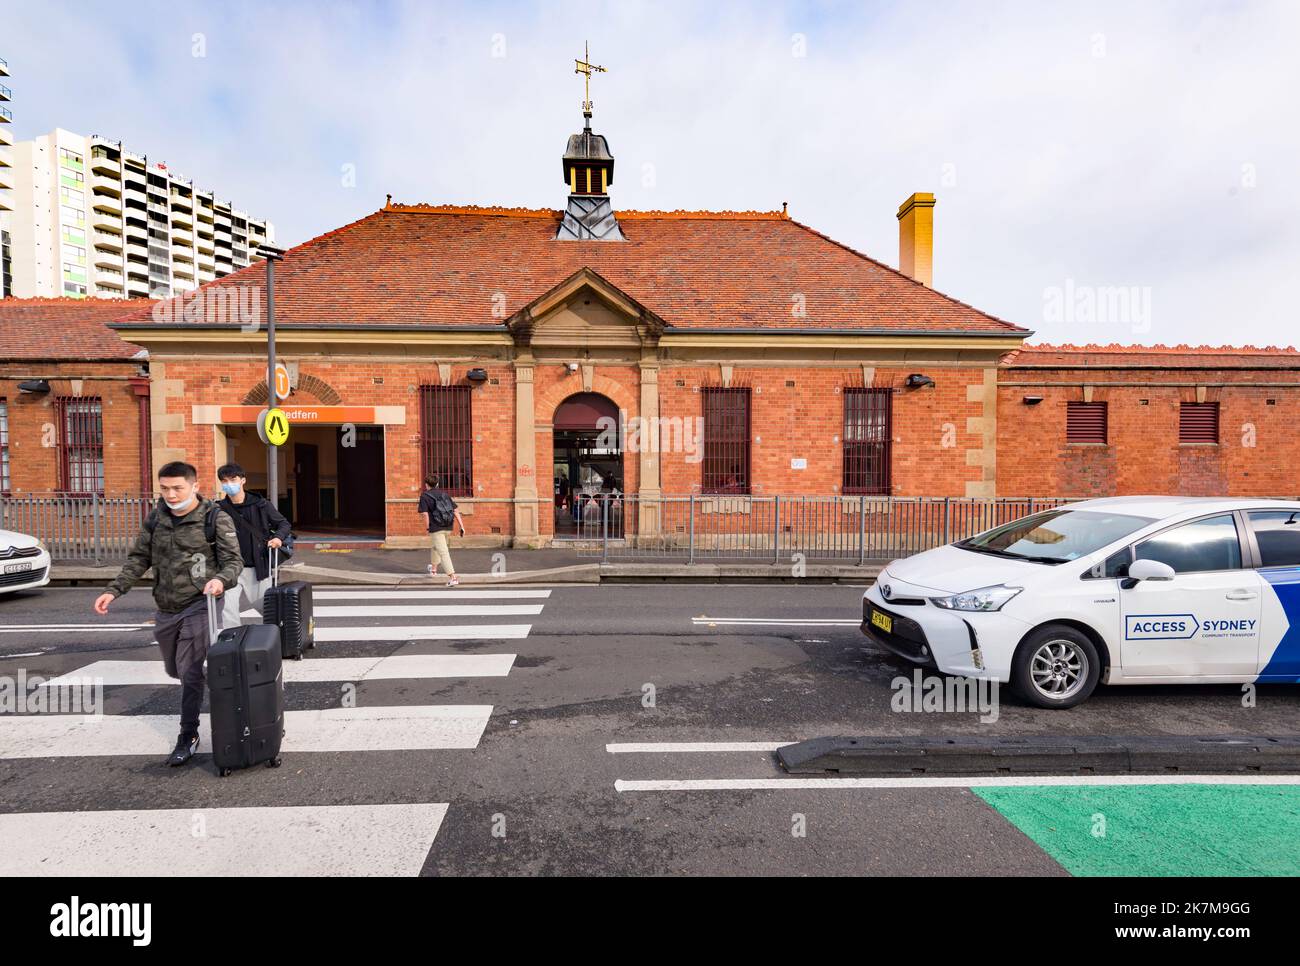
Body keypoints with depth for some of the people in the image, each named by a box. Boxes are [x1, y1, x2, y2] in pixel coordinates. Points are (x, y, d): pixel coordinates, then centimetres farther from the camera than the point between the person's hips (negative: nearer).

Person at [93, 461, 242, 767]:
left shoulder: (216, 519, -11)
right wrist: (114, 590, -3)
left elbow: (234, 560, -12)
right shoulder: (155, 518, 5)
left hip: (198, 606, -6)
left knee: (189, 672, -5)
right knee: (174, 669, 18)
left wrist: (221, 579, -33)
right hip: (165, 610, 6)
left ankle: (189, 736, 9)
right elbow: (139, 558, 10)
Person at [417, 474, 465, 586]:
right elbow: (456, 510, 5)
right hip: (448, 528, 6)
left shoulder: (424, 496, -2)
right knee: (437, 546, 30)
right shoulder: (444, 494, 11)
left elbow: (425, 514, -12)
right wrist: (462, 526, 4)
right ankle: (433, 568, 48)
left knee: (443, 553, -7)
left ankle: (453, 577, -18)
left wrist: (428, 527, 2)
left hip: (436, 528, -6)